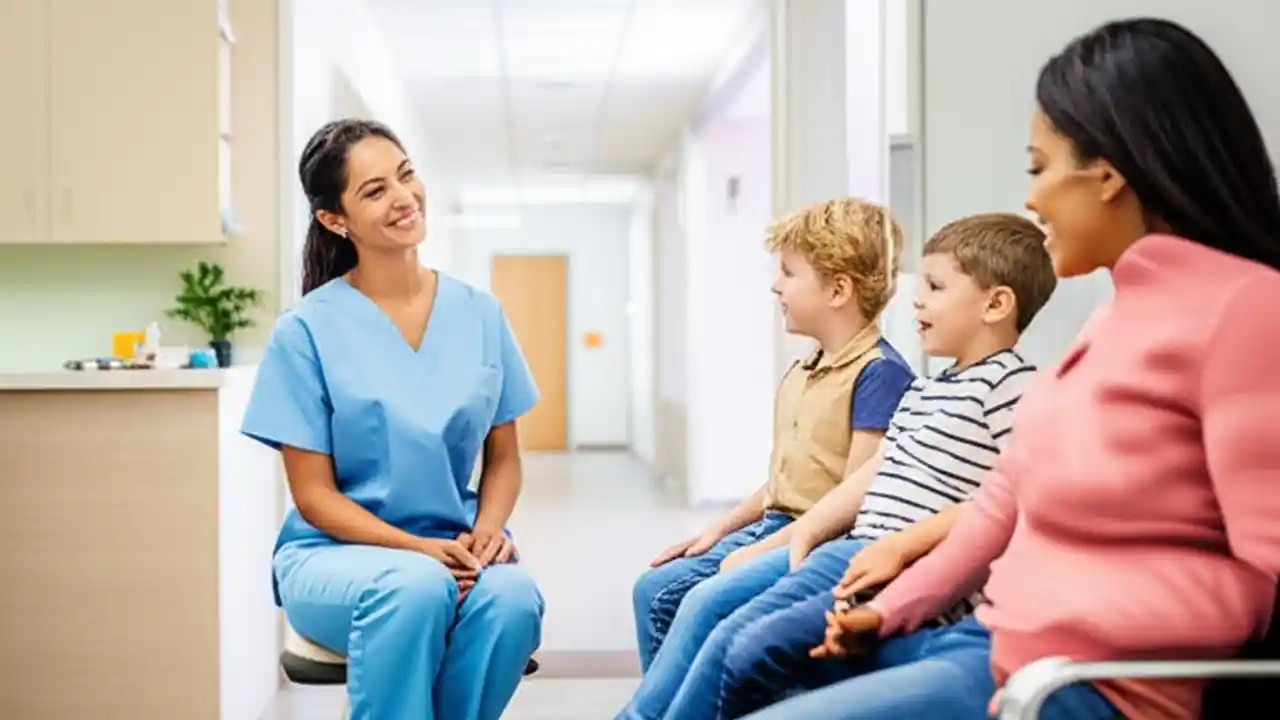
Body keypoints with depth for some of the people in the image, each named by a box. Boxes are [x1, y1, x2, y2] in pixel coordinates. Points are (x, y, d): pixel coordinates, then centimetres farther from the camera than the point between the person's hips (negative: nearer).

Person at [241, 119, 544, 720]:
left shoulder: (479, 314, 5)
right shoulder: (308, 330, -6)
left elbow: (503, 458, 10)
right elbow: (314, 495, -5)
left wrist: (487, 530, -11)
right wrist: (418, 547, -19)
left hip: (456, 552, 3)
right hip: (335, 553, -3)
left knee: (512, 597, -32)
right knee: (417, 587, -37)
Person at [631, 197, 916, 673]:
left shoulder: (879, 373, -15)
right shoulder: (800, 375, 15)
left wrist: (760, 553, -19)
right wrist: (717, 530, 14)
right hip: (770, 528, 9)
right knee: (656, 591, 2)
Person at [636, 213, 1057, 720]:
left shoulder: (1010, 385, -8)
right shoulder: (924, 390, 22)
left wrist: (901, 546, -20)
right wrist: (801, 537, 14)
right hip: (854, 554, 10)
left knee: (751, 648, -21)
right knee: (711, 603, 0)